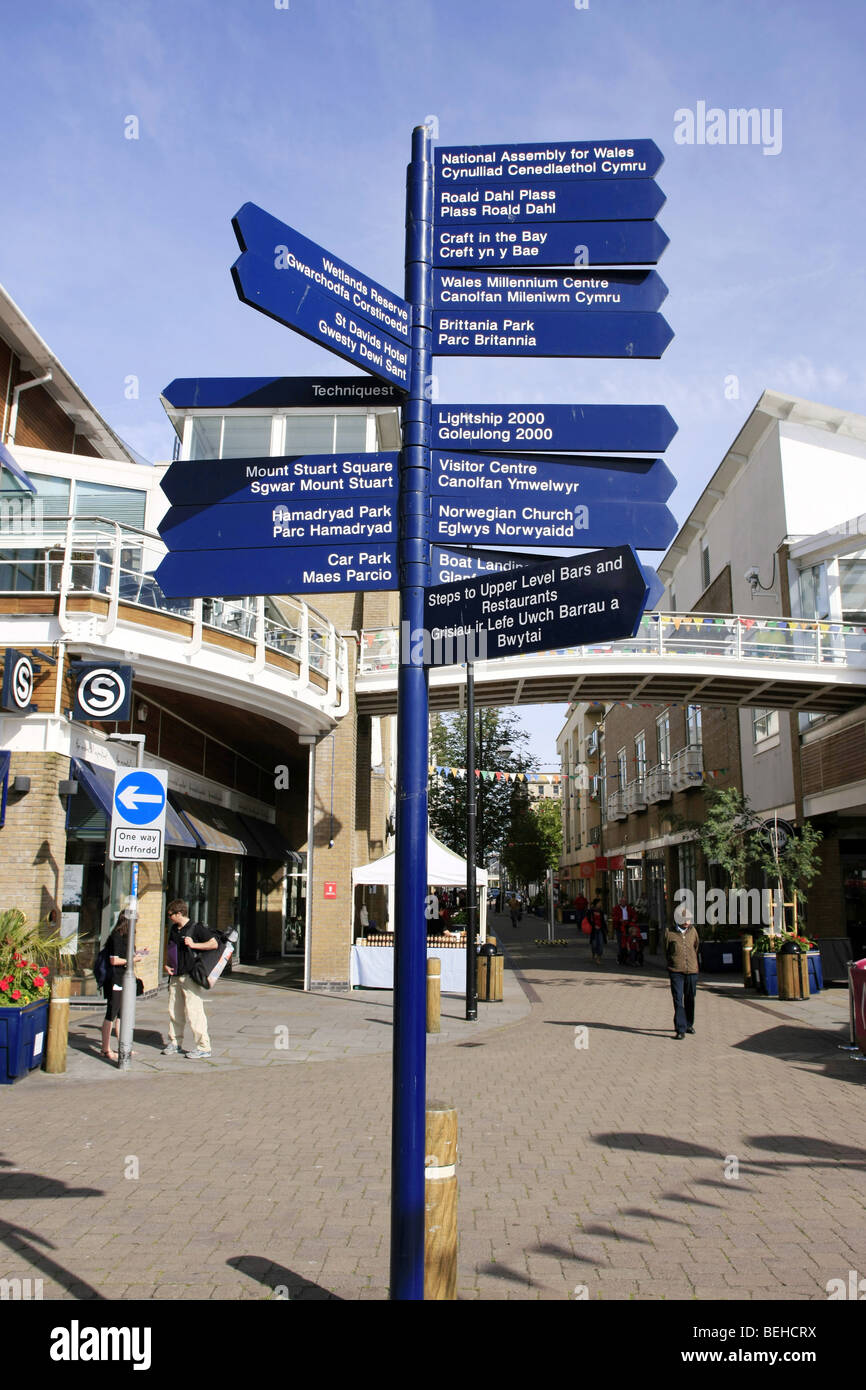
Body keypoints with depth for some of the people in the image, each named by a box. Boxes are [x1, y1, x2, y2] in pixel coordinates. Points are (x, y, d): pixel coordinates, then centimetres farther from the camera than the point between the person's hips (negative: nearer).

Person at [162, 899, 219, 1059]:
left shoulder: (197, 928, -8)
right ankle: (174, 1042, 26)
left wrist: (193, 945, -18)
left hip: (191, 977, -7)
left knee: (193, 1012, -8)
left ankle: (203, 1047, -2)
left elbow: (214, 944, -12)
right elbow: (169, 949, 25)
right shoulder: (174, 929, 14)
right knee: (174, 1011, 12)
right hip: (175, 976, 7)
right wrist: (166, 964, 9)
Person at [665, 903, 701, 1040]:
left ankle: (689, 1024, 32)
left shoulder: (693, 930, 5)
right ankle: (680, 1029, -7)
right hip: (676, 971, -3)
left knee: (690, 999, 15)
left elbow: (697, 947, 18)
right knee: (678, 1000, -9)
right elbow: (666, 951, 7)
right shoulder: (669, 932, -4)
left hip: (691, 970, 3)